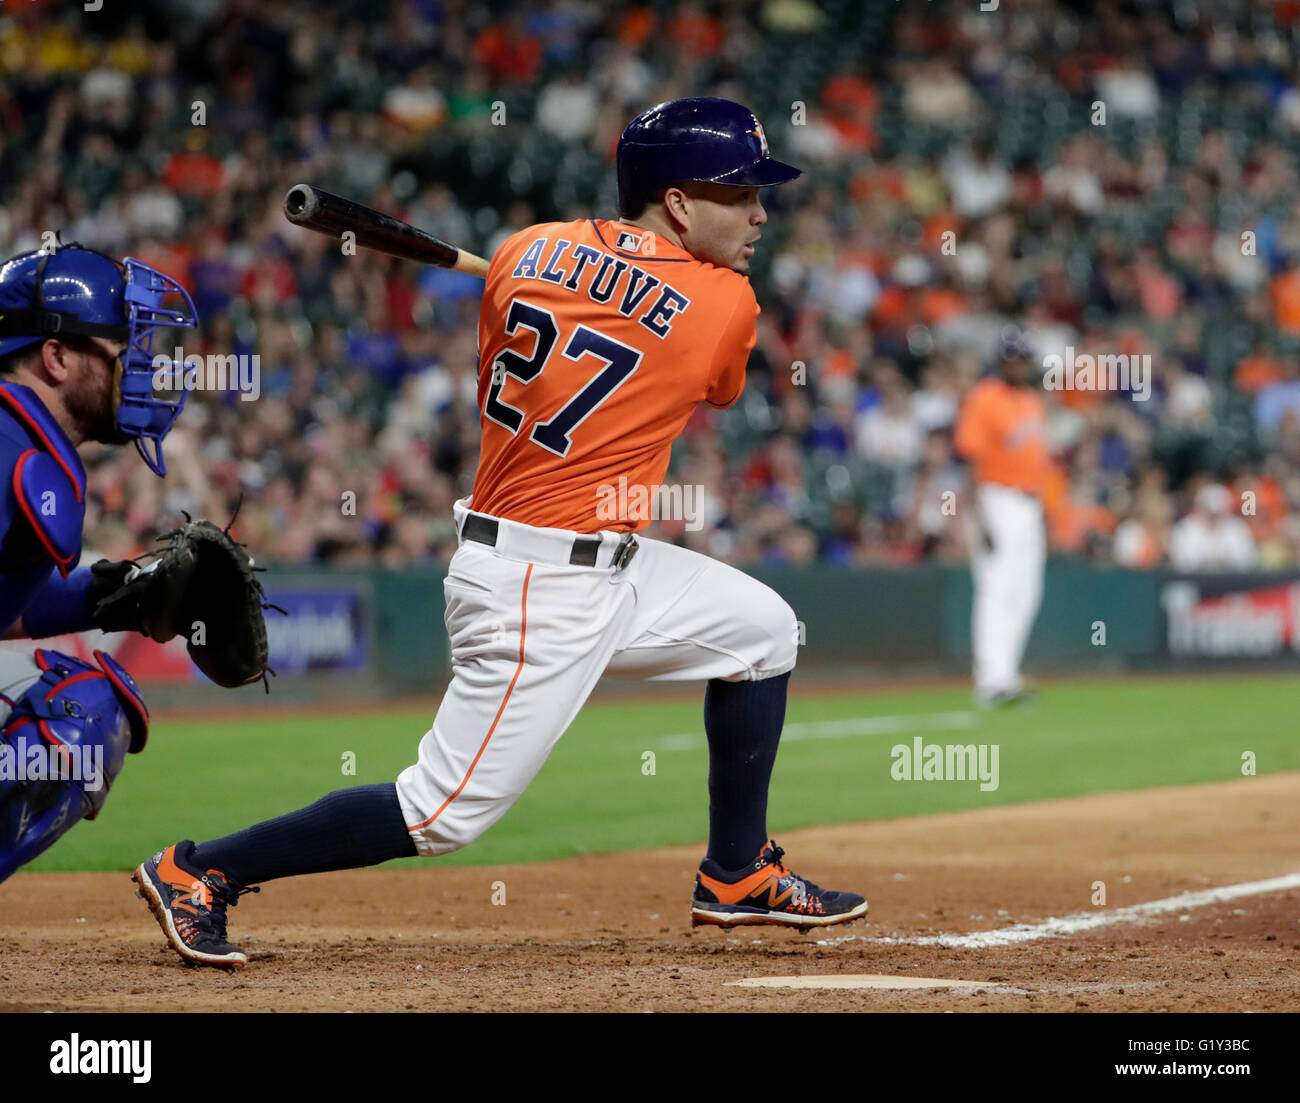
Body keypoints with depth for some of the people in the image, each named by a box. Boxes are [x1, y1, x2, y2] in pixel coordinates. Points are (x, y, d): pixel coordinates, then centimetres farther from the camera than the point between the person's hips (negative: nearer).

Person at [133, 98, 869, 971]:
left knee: (761, 629, 19)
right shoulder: (725, 304, -11)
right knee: (448, 810, -5)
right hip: (539, 593, -9)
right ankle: (197, 872, 1)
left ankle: (738, 879, 28)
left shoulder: (524, 254, 4)